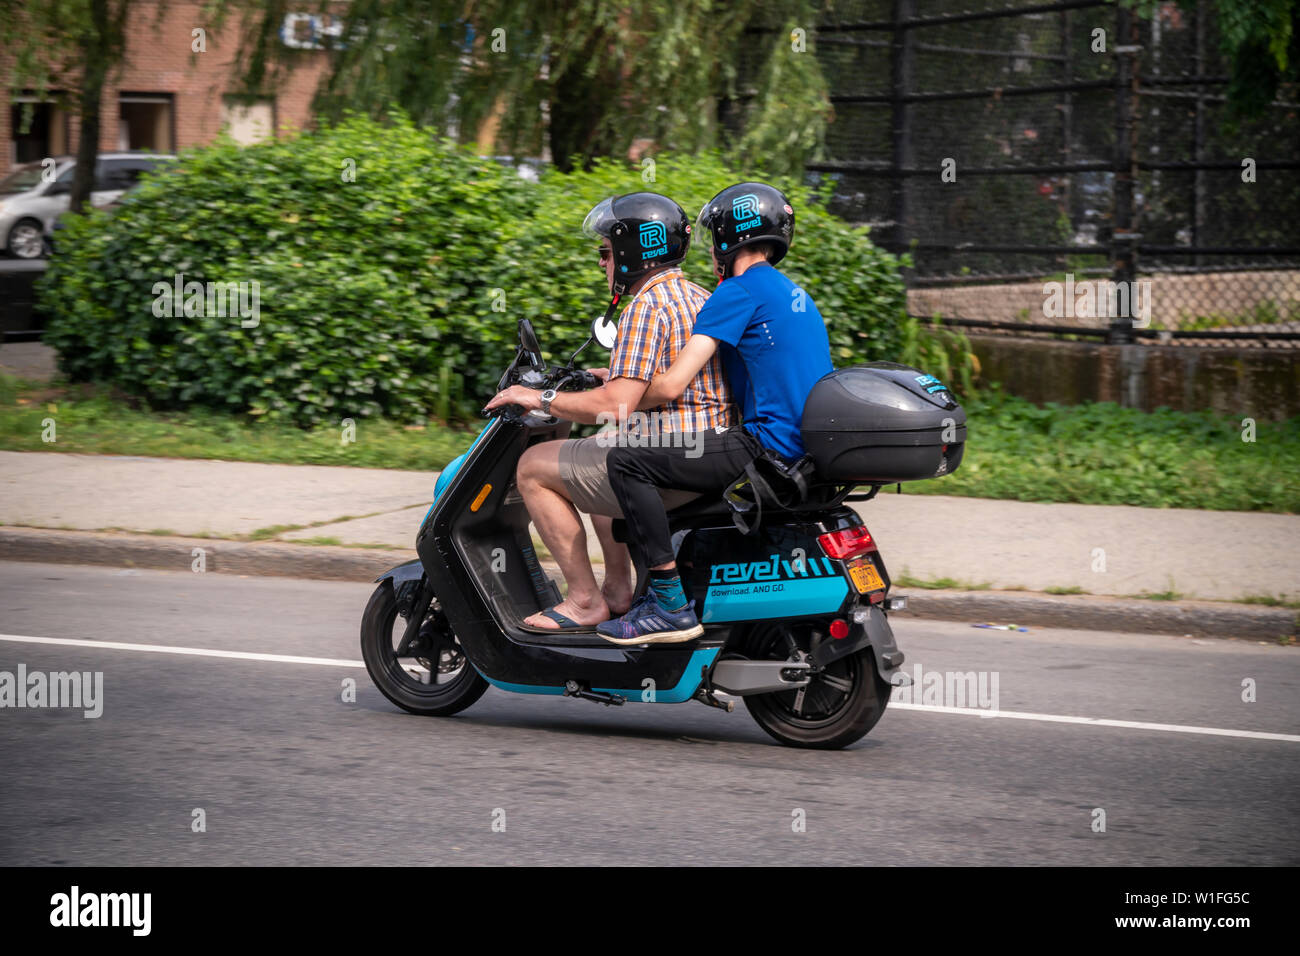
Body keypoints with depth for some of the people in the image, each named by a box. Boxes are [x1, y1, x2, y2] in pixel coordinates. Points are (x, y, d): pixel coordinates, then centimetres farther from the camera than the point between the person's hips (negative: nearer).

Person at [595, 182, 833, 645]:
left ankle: (671, 605, -17)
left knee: (627, 461, -12)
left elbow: (672, 385, -14)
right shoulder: (794, 295, 22)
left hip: (769, 446, -10)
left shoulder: (740, 290, -8)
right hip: (810, 451, 10)